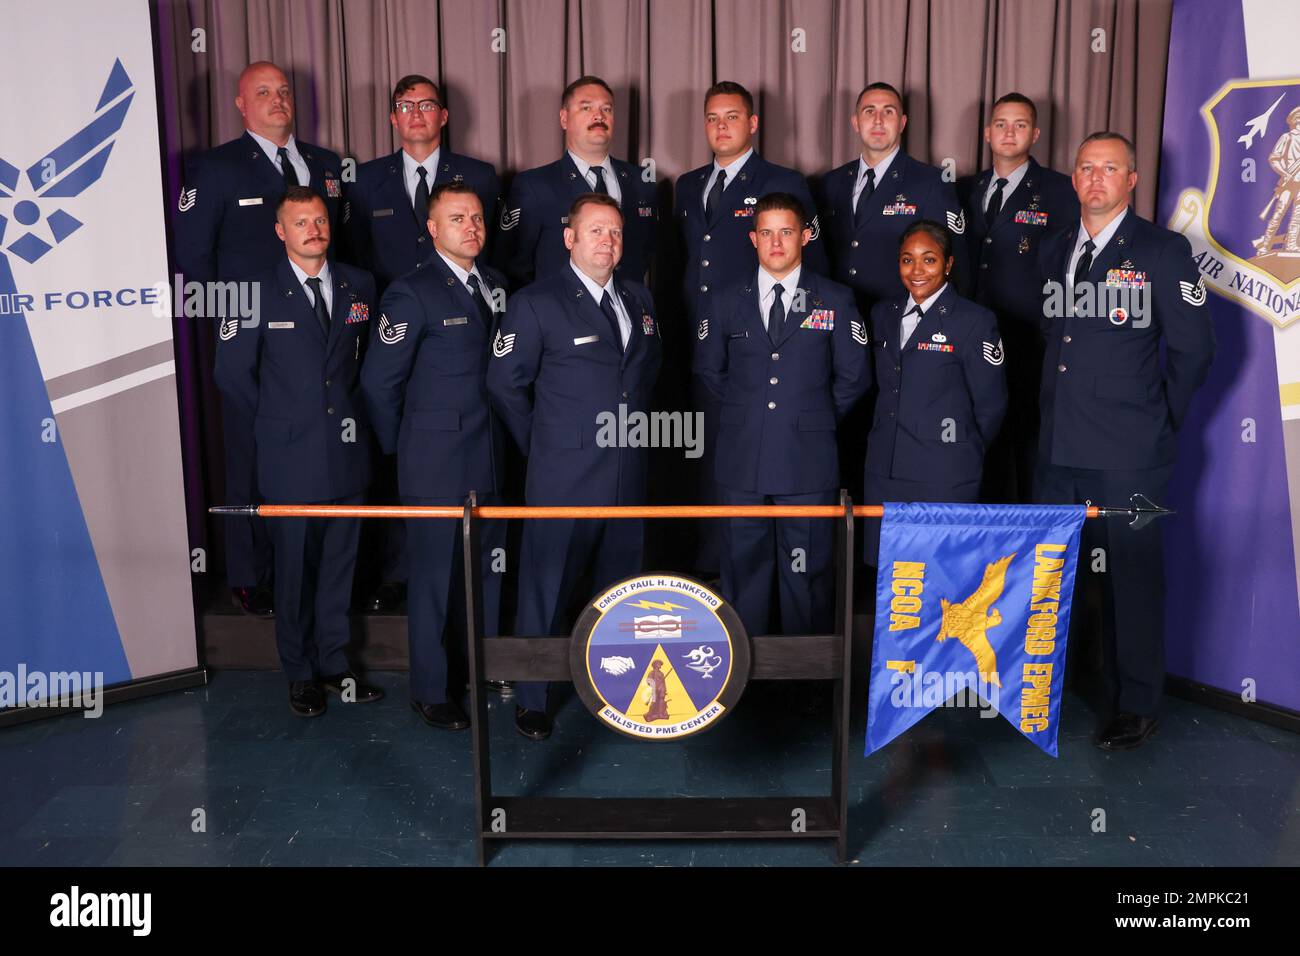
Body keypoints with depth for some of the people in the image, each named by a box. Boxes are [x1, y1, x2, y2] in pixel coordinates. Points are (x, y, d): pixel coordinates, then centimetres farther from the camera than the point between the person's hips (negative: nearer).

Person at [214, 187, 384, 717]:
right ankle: (300, 673, 22)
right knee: (294, 568, 6)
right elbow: (232, 372, 1)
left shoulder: (359, 285, 6)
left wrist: (354, 411, 9)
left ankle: (333, 664, 26)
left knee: (339, 564, 12)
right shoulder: (259, 293, -4)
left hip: (347, 451, 3)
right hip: (291, 455, -3)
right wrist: (274, 421, 3)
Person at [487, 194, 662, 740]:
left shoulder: (638, 298, 11)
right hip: (563, 475, -5)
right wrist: (540, 443, 1)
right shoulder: (536, 303, -7)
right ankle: (531, 700, 16)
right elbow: (505, 383, -3)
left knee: (620, 584, 14)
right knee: (547, 588, 2)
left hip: (628, 471, 6)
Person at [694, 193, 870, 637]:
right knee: (744, 567, 8)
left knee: (808, 572, 4)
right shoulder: (728, 302, 9)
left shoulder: (835, 300, 4)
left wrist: (817, 418, 7)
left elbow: (854, 376, 7)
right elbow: (709, 369, 20)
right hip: (742, 462, 2)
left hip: (808, 464, -2)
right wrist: (740, 413, 13)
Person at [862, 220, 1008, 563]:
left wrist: (962, 454, 5)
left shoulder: (975, 321, -5)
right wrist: (886, 440, 14)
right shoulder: (883, 314, 13)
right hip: (884, 472, 5)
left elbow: (990, 404, -2)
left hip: (945, 479, -5)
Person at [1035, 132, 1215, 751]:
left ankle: (1137, 706, 18)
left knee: (1133, 576, 3)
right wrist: (1058, 406, 13)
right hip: (1058, 447, 5)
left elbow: (1194, 347, -3)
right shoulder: (1054, 251, 13)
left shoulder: (1162, 251, -4)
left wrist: (1158, 421, 1)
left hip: (1128, 452, -5)